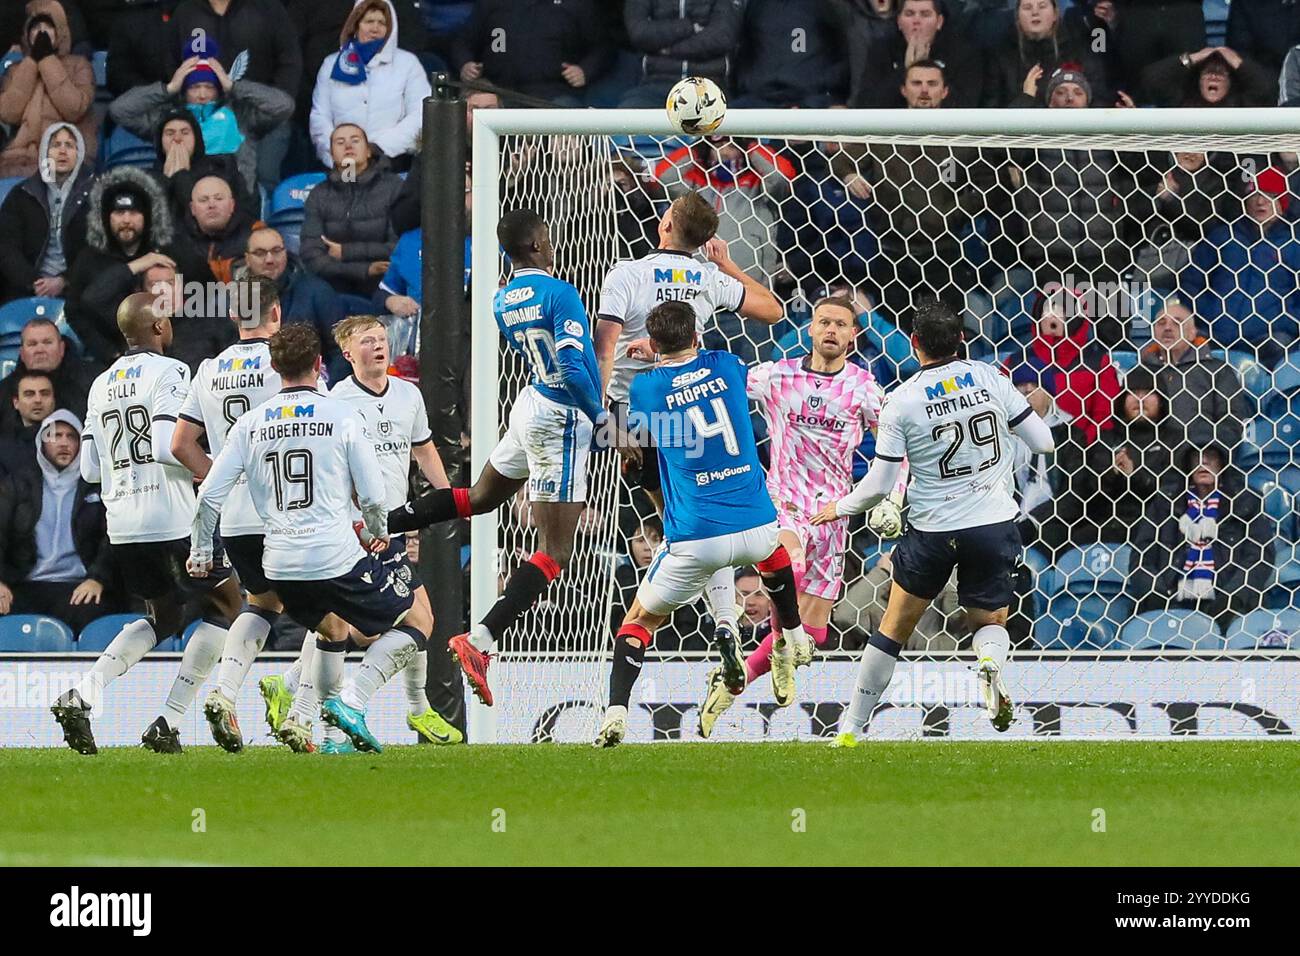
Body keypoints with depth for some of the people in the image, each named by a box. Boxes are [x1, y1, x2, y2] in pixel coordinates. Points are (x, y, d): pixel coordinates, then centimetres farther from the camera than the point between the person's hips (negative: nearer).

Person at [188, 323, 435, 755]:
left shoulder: (250, 425, 6)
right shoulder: (342, 416, -4)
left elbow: (209, 496, 4)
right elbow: (372, 496, -3)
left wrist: (201, 550, 19)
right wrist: (379, 533, 19)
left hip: (281, 569, 5)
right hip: (338, 558, -5)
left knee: (331, 629, 33)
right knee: (417, 620, 10)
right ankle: (353, 699, -9)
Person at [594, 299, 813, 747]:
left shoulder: (645, 387, -4)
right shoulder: (726, 367, 4)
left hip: (694, 541, -3)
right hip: (754, 528, 3)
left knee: (639, 621, 14)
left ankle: (616, 712, -5)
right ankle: (791, 640, 45)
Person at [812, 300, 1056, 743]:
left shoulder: (901, 401, -11)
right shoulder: (990, 379, -6)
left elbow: (880, 485, -9)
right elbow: (1043, 442, 0)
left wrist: (840, 508, 10)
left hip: (933, 530, -1)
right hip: (994, 524, 1)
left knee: (894, 627, 15)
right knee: (990, 621, 18)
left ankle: (851, 729, 20)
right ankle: (991, 661, -19)